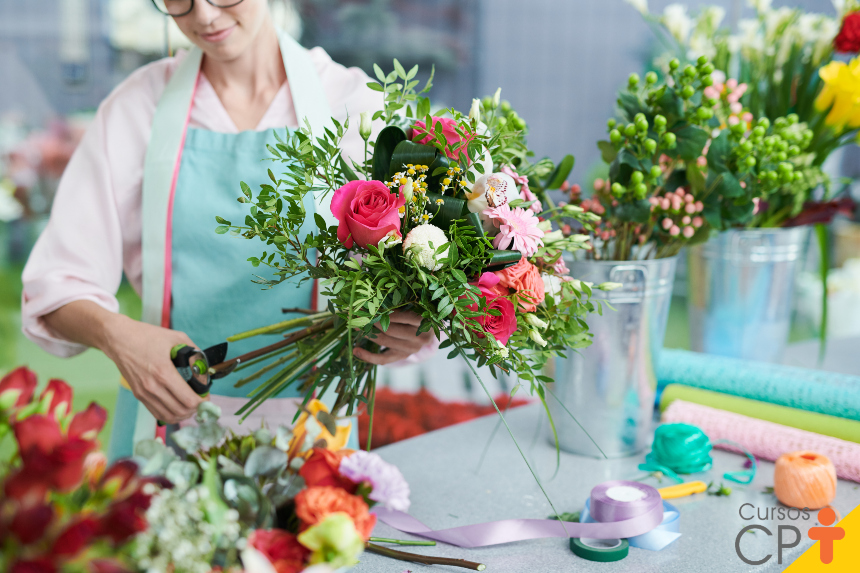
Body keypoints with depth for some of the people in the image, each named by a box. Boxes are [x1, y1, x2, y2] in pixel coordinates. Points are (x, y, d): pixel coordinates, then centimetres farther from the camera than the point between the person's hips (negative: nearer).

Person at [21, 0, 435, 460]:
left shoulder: (351, 101, -1)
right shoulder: (139, 106, 1)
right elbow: (56, 283, -2)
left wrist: (397, 328, -25)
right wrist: (117, 334, -22)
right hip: (167, 413, 1)